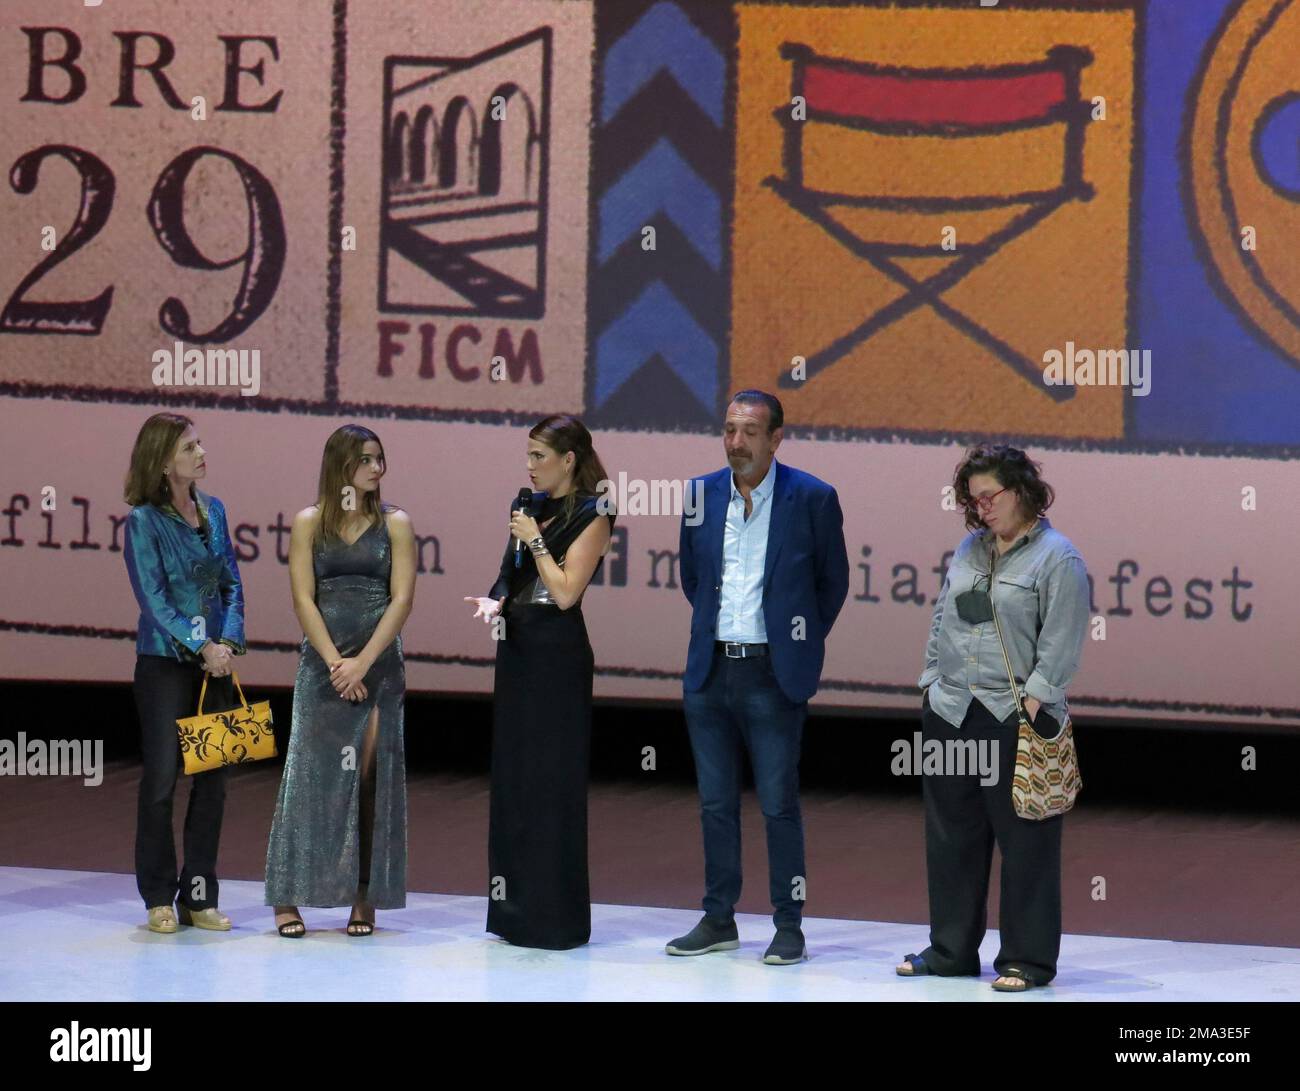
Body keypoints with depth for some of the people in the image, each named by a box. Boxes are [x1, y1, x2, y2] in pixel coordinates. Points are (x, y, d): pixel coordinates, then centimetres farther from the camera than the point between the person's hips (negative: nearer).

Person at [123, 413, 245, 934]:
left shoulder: (213, 510, 8)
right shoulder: (144, 520, -8)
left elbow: (231, 583, 9)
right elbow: (153, 598, -12)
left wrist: (230, 641, -6)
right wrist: (201, 649, -17)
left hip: (215, 661, 5)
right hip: (165, 663, -5)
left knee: (212, 780, 4)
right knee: (161, 781, -2)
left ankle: (200, 897, 12)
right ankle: (159, 899, 7)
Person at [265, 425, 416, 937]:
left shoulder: (395, 524, 5)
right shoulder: (309, 523, 5)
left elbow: (402, 599, -3)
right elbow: (303, 598, -1)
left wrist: (363, 662, -12)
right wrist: (336, 662, -12)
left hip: (379, 663, 0)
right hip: (322, 661, 0)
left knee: (373, 778, -1)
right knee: (312, 774, -4)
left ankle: (365, 899, 3)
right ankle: (288, 897, 0)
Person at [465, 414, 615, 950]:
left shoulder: (591, 514, -9)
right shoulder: (535, 505, 13)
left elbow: (565, 592, -15)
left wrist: (535, 540, -12)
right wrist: (496, 602, -3)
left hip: (557, 654, -8)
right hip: (518, 645, 8)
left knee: (551, 781, -5)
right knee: (512, 775, 10)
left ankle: (553, 914, 1)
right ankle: (515, 909, 17)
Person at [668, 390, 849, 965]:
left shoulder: (812, 498, -6)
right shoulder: (700, 494, 5)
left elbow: (832, 581, 5)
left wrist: (801, 645, 7)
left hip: (772, 674, -4)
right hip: (710, 671, 4)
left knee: (779, 804, -2)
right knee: (715, 803, 10)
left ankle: (789, 926, 6)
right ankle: (718, 920, 18)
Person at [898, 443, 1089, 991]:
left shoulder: (1057, 557, -5)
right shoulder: (970, 548, 15)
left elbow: (1061, 642, -10)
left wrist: (1035, 701, -15)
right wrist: (932, 682, 14)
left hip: (1015, 719, -7)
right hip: (949, 714, 7)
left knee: (1026, 842, -2)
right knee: (951, 837, 12)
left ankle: (1027, 959, 4)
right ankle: (951, 950, 22)